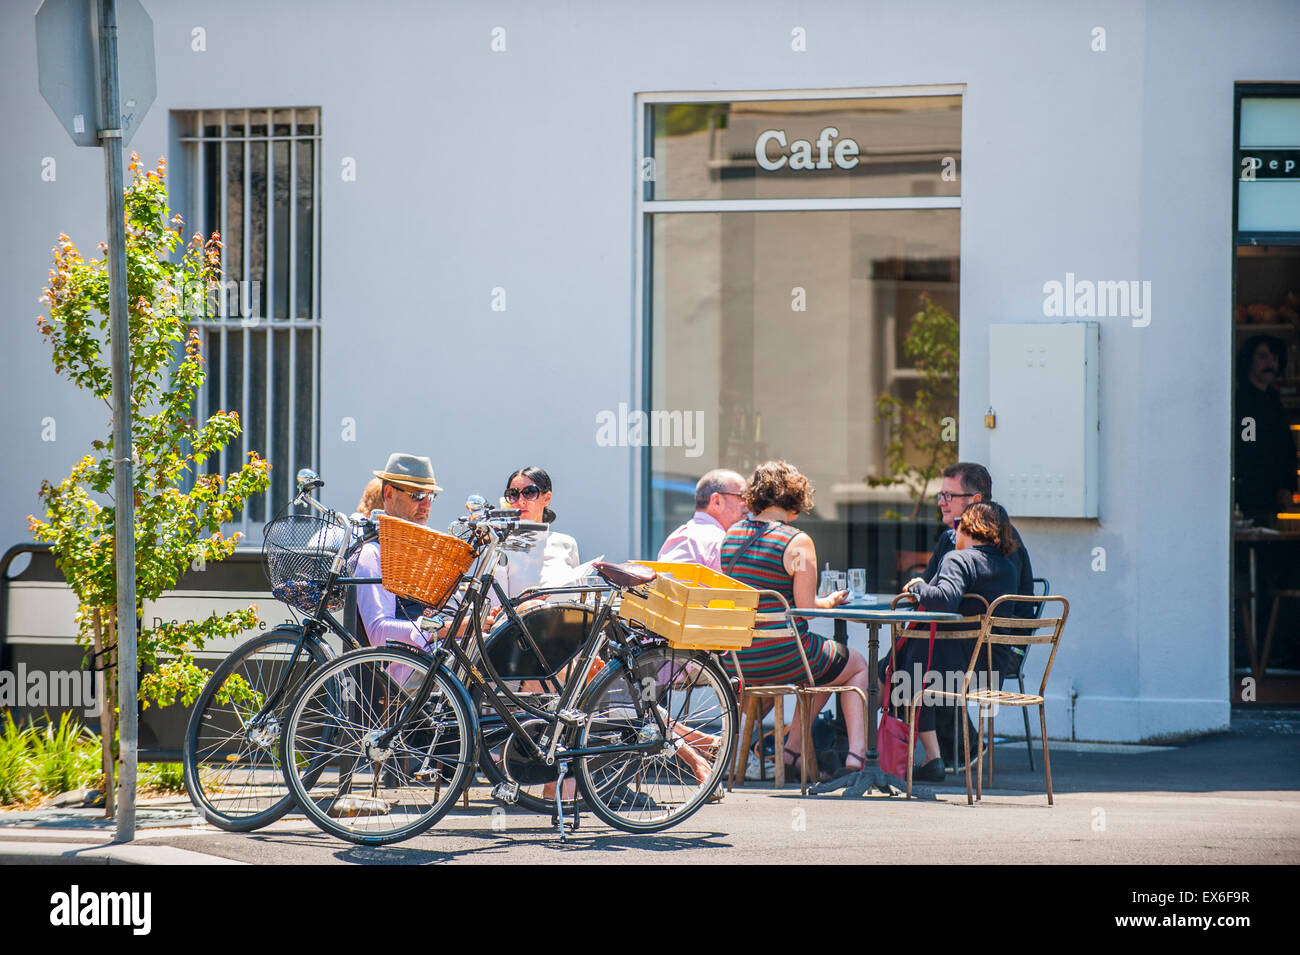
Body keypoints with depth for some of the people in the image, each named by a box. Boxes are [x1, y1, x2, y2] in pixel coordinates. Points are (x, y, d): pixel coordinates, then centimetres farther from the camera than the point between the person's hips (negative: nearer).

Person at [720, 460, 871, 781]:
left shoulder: (733, 534, 6)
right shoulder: (797, 542, -14)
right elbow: (806, 608, -14)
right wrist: (830, 602, 8)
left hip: (736, 660, 7)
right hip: (780, 657, -7)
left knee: (822, 665, 33)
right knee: (858, 665, 21)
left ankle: (793, 747, 24)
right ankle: (857, 752, 9)